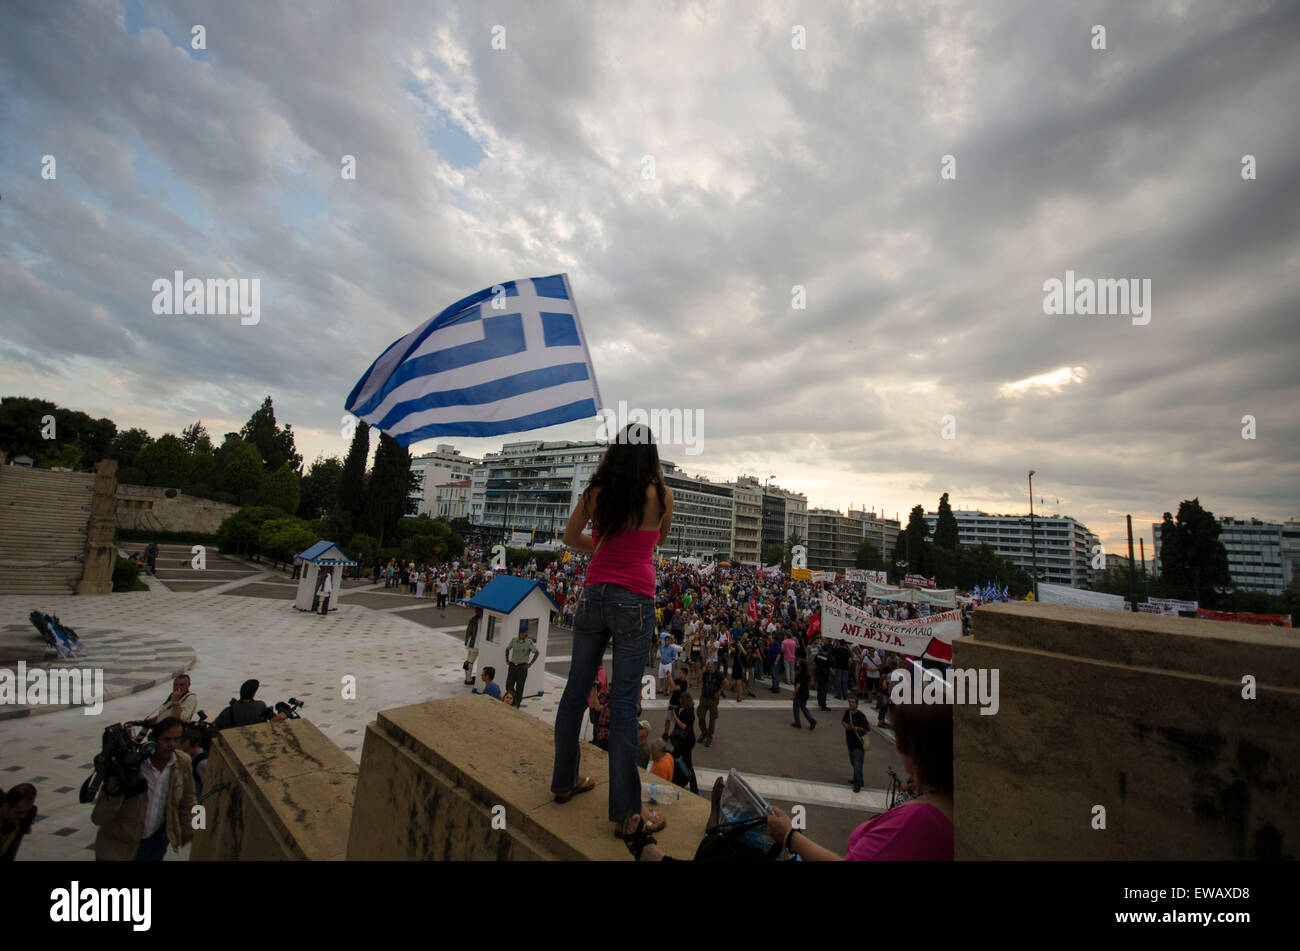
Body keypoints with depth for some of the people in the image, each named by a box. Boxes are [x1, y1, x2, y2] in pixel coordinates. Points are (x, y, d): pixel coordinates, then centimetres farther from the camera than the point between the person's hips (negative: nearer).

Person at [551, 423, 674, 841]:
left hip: (594, 594, 4)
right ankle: (625, 813, 13)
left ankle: (564, 780, 34)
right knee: (623, 702, 2)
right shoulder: (660, 495, -6)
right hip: (635, 601, -3)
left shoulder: (596, 491, 2)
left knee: (576, 689, 16)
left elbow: (570, 537, 15)